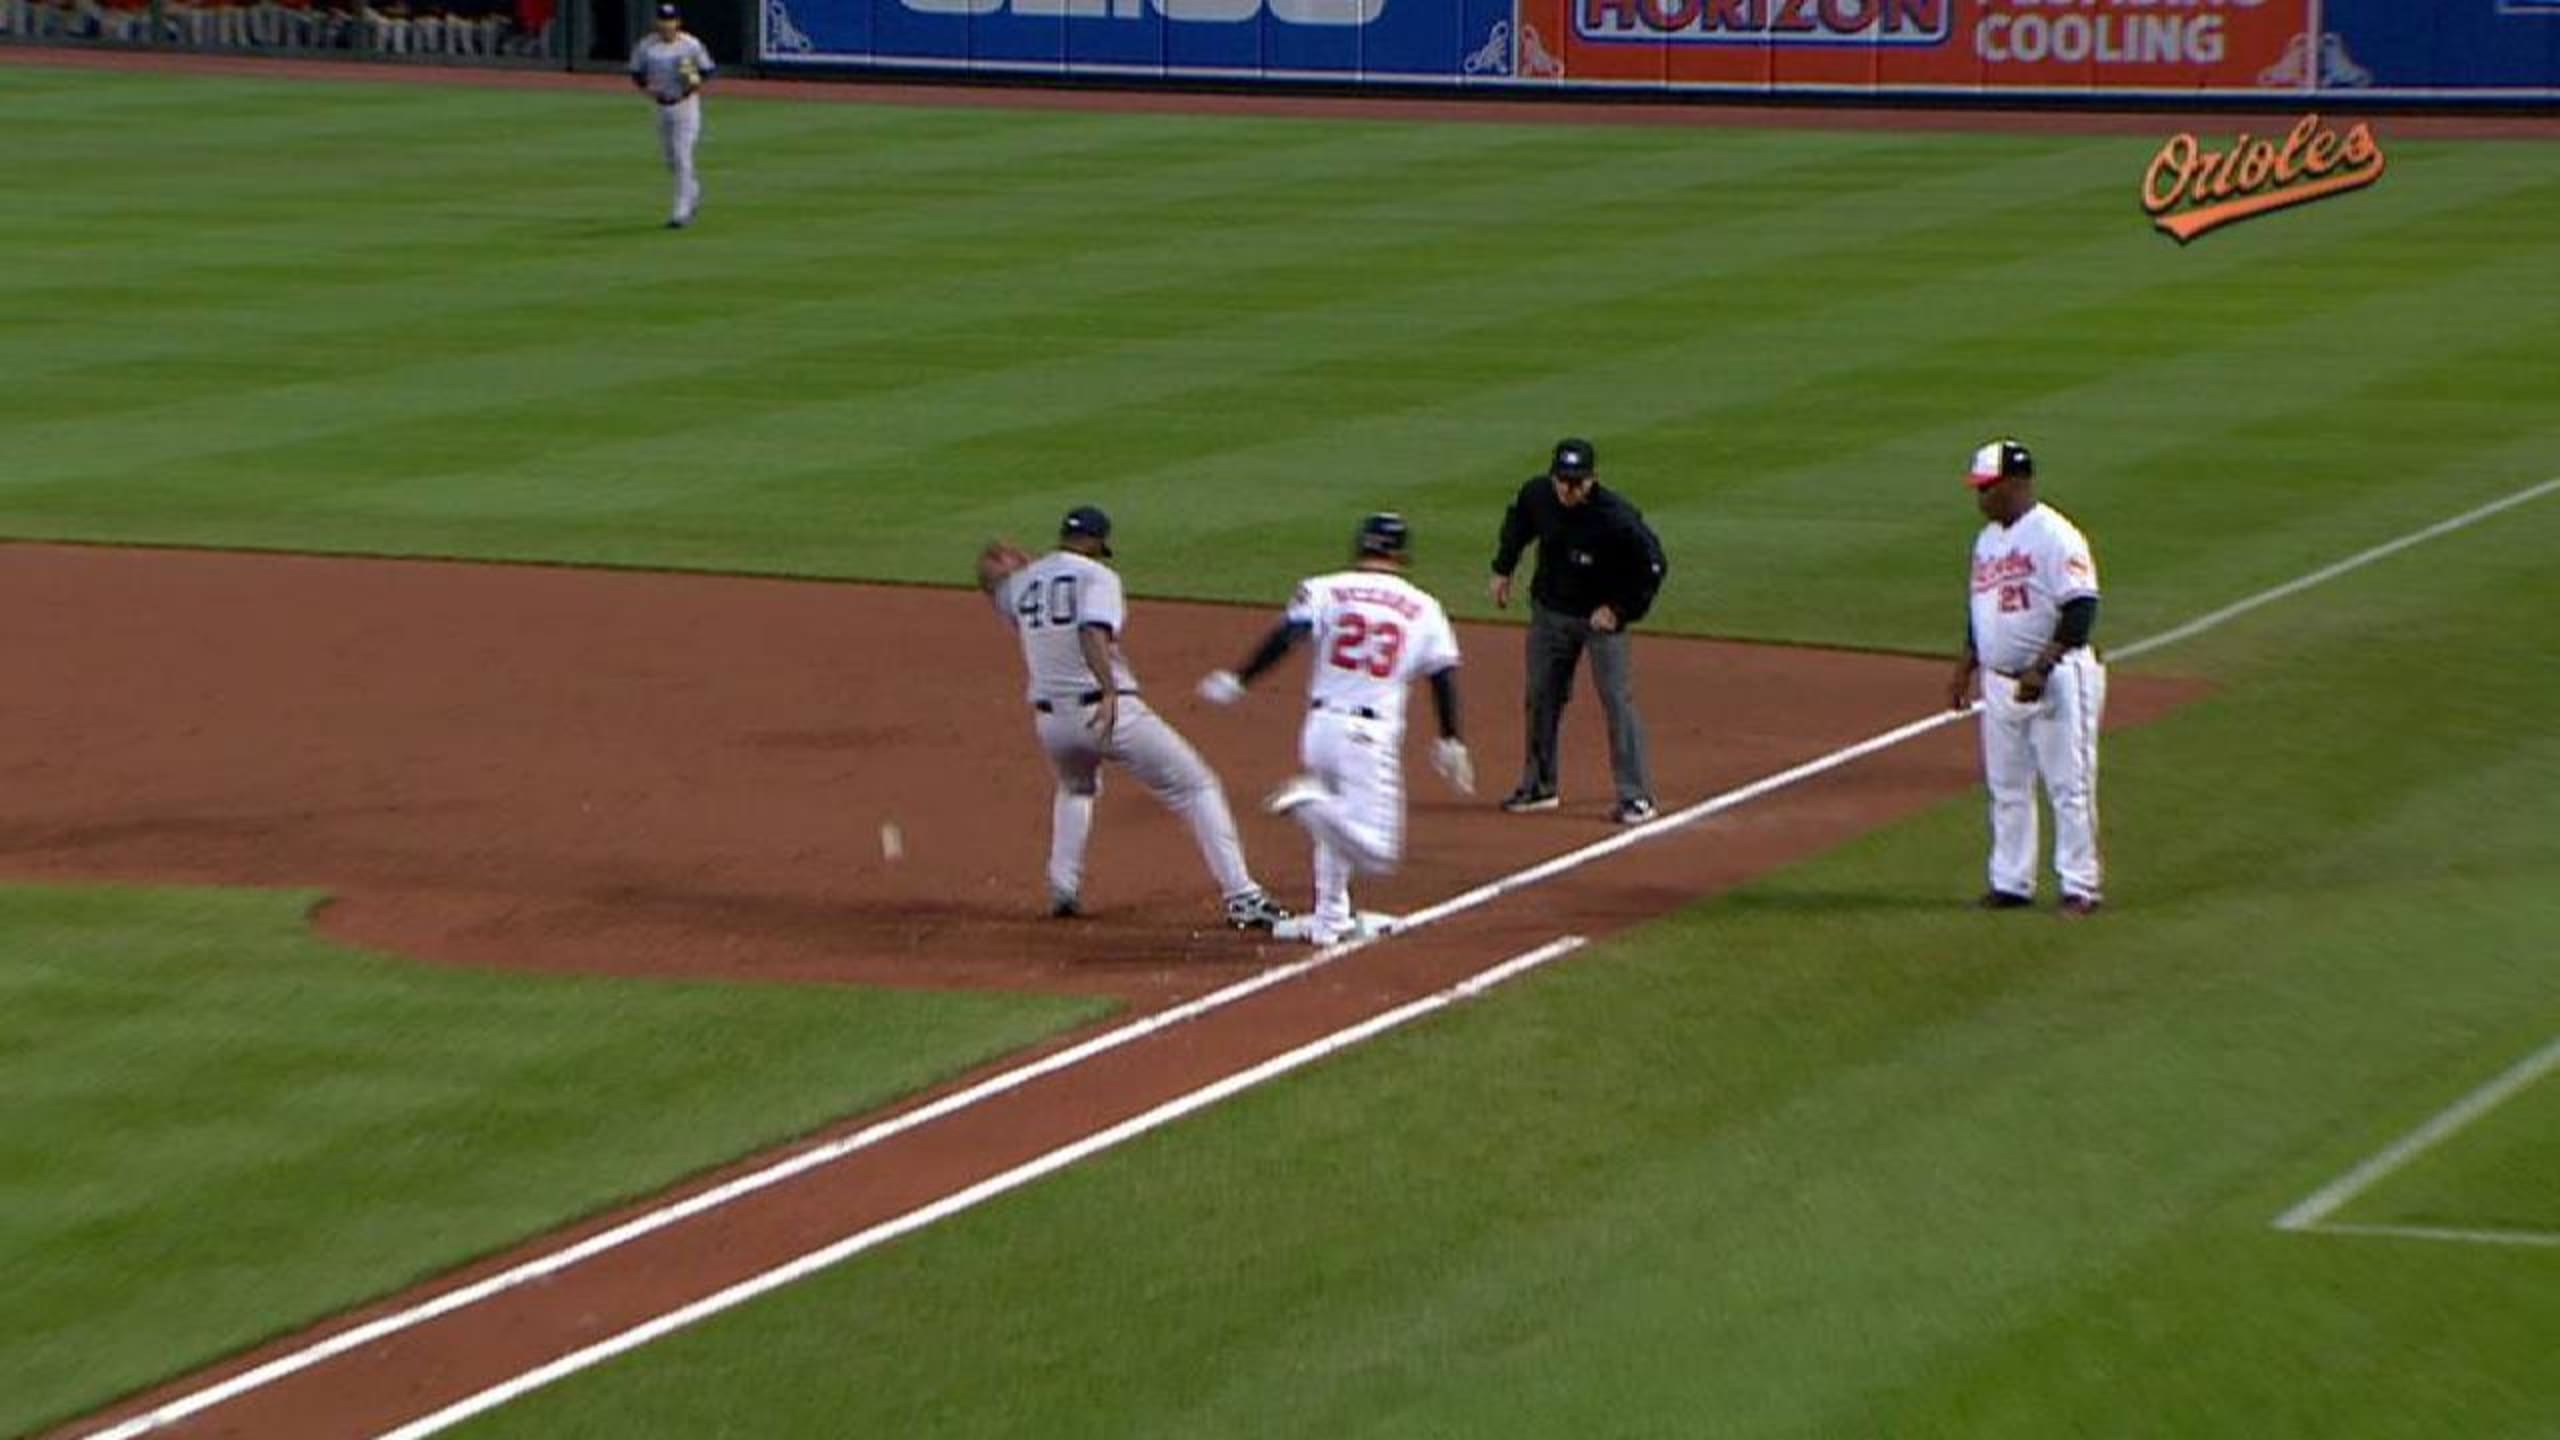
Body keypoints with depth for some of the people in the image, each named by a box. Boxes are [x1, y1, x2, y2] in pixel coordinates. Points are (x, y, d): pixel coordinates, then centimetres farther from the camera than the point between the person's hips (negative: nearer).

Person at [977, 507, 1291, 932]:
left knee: (1076, 789, 37)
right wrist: (1109, 693, -36)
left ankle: (1063, 889, 22)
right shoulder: (1097, 577, -7)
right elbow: (1093, 633, -25)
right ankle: (1240, 896, -9)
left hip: (1050, 720, 6)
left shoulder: (1025, 581, 10)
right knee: (1196, 788, 2)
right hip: (1112, 713, -6)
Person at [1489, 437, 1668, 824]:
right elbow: (1517, 524, 12)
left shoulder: (1616, 518, -29)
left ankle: (1636, 796, -4)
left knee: (1617, 701, -9)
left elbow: (1652, 567, -18)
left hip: (1602, 616, -5)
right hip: (1550, 610, 5)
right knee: (1541, 698, 12)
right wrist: (1503, 570, 13)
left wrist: (1618, 609, -18)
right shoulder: (1536, 495, -14)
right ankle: (1539, 787, 26)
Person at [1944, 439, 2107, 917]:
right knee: (2006, 787, 12)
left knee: (2069, 785, -4)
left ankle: (2080, 886, 0)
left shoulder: (2054, 536, -14)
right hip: (2000, 682, 9)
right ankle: (2011, 883, 20)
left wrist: (2042, 668, -25)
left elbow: (2081, 609, -20)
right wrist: (1964, 670, 18)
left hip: (2056, 681, -9)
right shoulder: (1987, 540, 13)